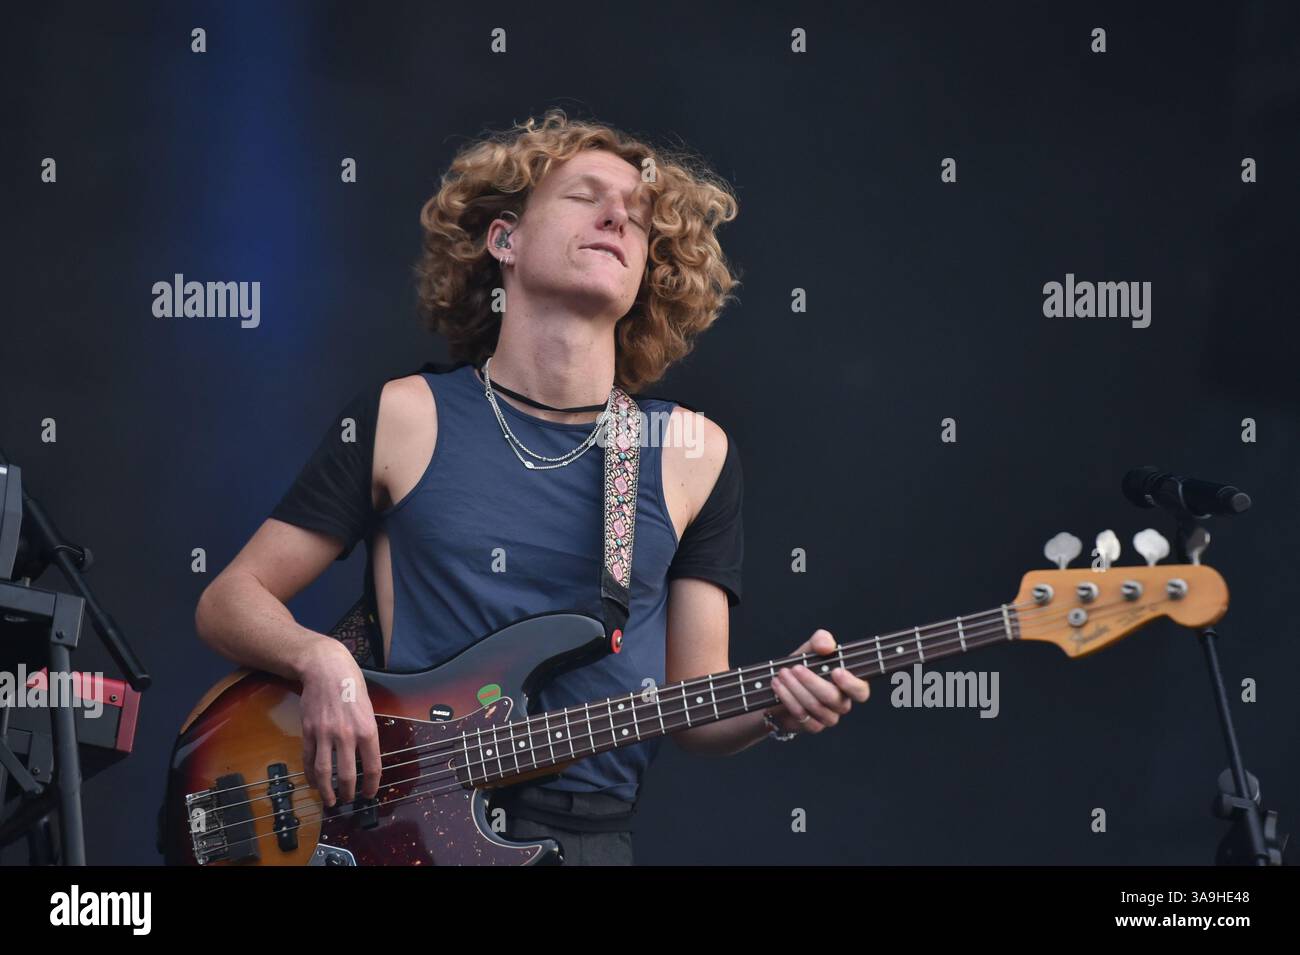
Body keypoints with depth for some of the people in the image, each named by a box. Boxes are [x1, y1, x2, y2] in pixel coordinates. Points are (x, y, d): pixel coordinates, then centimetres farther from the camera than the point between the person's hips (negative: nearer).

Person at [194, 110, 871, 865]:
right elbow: (230, 599, 9)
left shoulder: (694, 454, 8)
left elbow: (694, 708, 11)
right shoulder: (403, 419, 4)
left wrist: (773, 708, -8)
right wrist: (319, 658, -10)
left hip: (588, 831, 2)